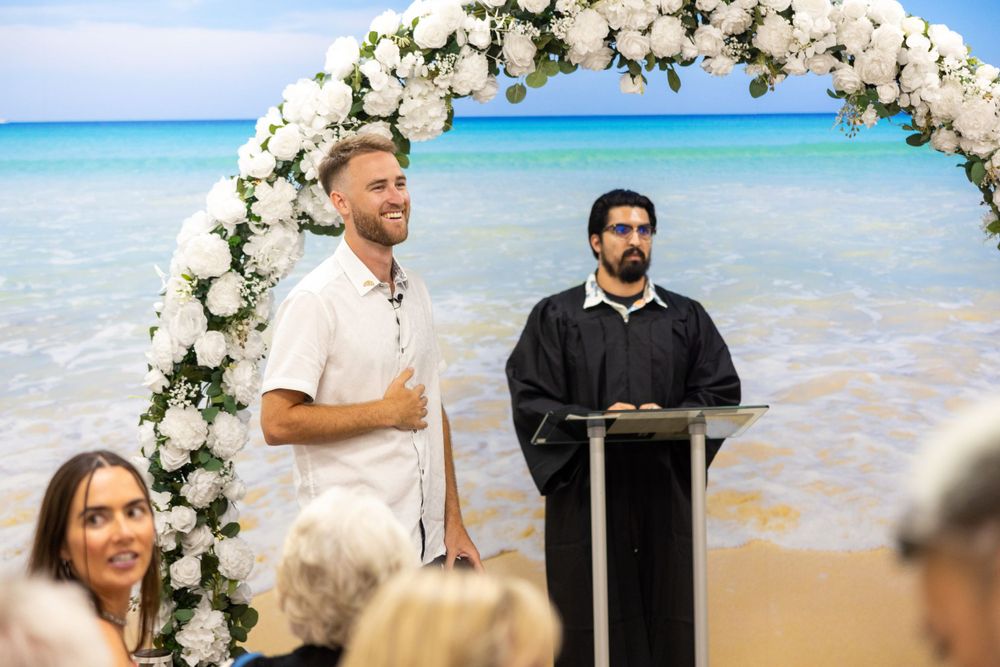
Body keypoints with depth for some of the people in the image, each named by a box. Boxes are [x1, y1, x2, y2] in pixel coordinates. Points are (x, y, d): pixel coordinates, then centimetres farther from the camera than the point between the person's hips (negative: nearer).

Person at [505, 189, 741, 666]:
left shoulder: (687, 318, 14)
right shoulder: (556, 317, 7)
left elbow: (722, 391, 6)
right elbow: (530, 399, -3)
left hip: (666, 495, 2)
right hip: (586, 496, -2)